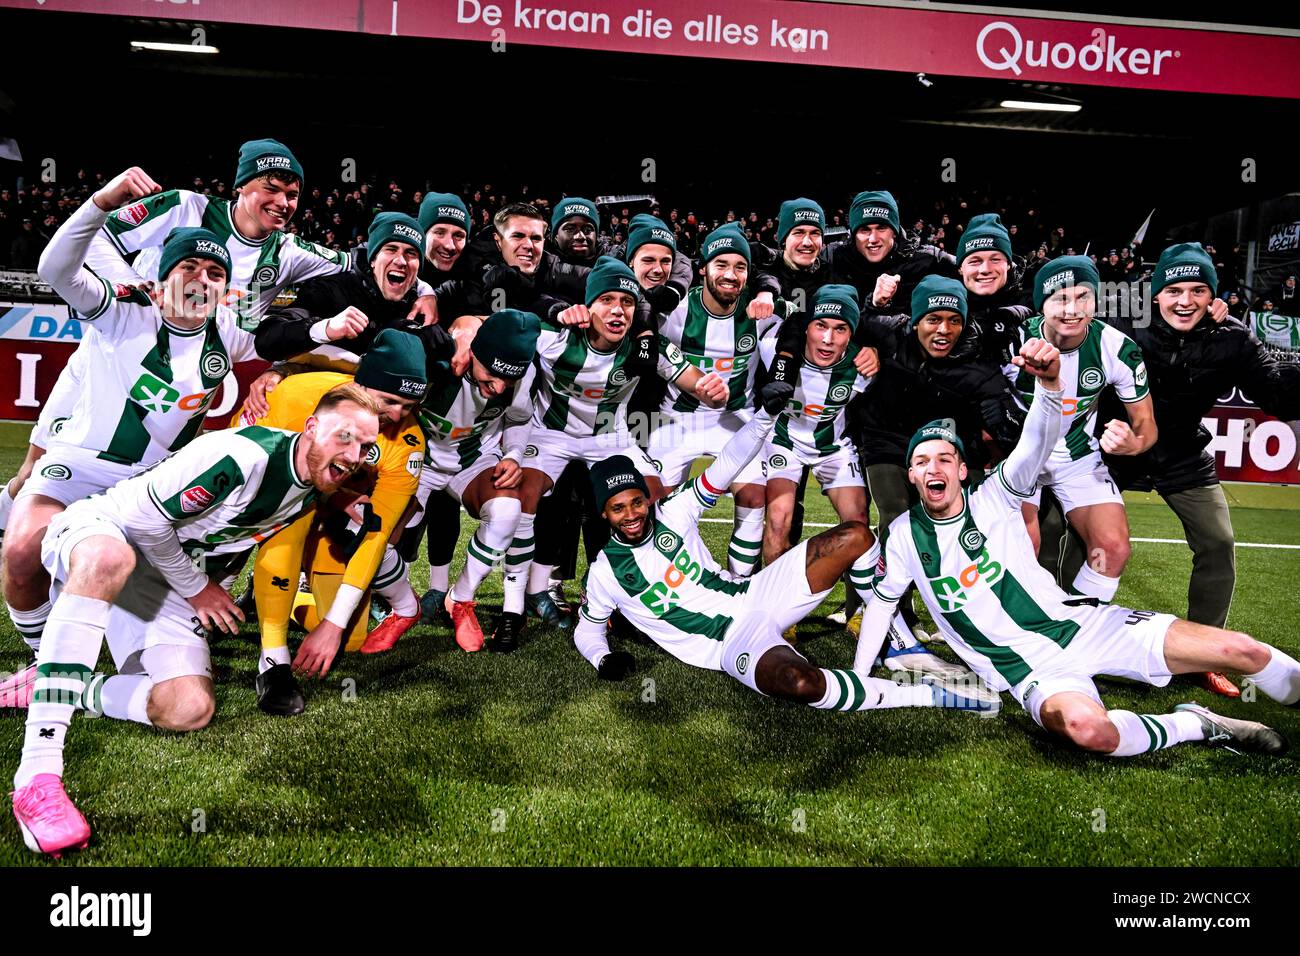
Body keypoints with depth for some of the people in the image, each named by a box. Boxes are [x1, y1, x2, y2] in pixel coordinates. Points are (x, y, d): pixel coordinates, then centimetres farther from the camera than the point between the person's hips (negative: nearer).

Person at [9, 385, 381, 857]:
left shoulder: (313, 489, -3)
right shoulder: (243, 456, -30)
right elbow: (145, 517, -22)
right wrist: (196, 589, -10)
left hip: (160, 579, 7)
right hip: (99, 530, -6)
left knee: (189, 710, -17)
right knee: (109, 558, -46)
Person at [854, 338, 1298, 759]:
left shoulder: (994, 497, -2)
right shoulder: (905, 535, 1)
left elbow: (1040, 440, -16)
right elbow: (881, 601, 12)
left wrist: (1049, 380, -36)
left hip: (1079, 623, 1)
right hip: (1030, 670, -1)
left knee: (1240, 649, -11)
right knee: (1088, 728, -37)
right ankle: (1195, 725, -11)